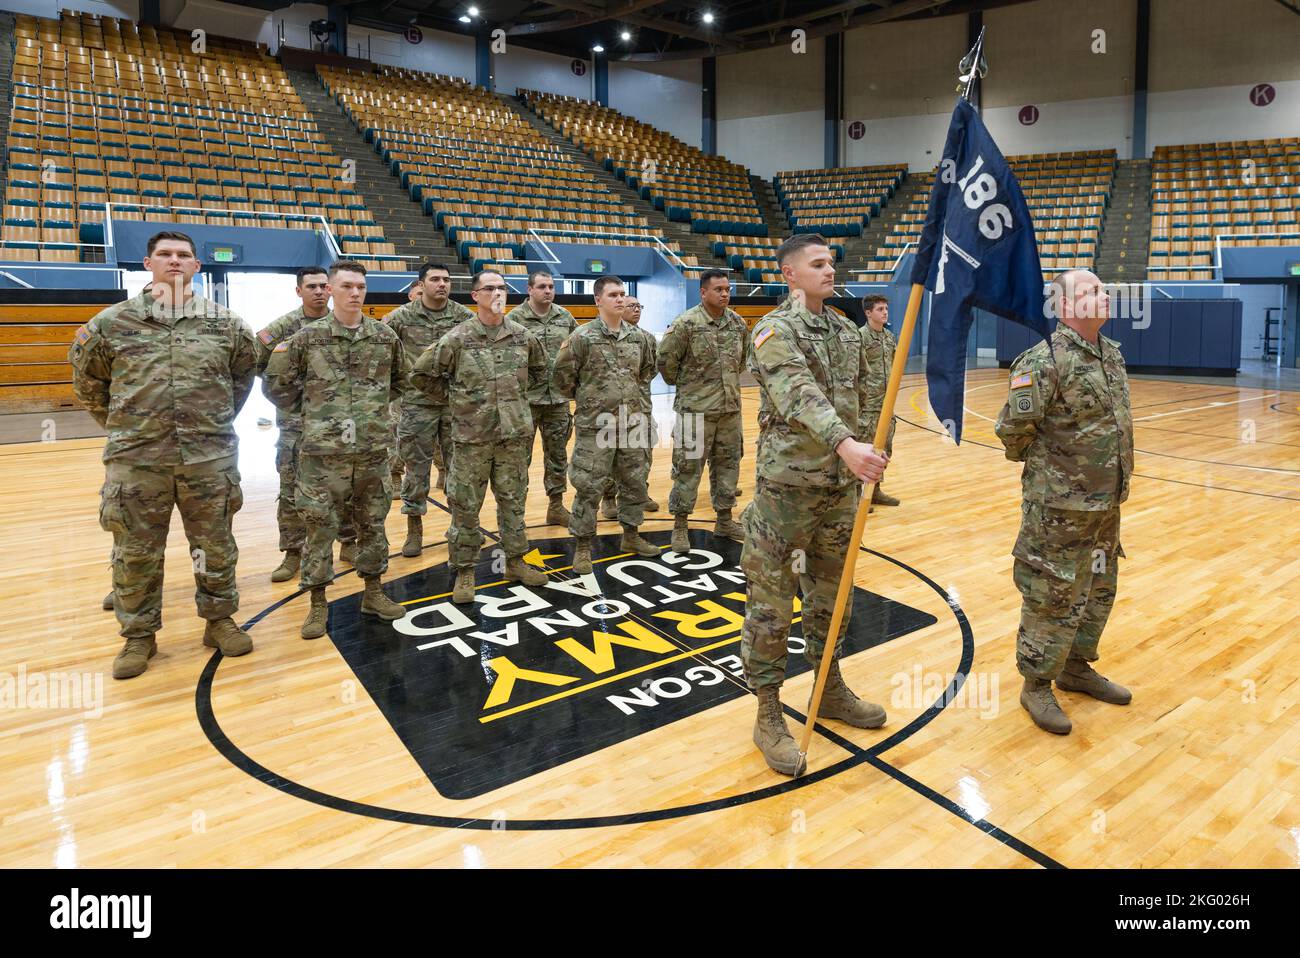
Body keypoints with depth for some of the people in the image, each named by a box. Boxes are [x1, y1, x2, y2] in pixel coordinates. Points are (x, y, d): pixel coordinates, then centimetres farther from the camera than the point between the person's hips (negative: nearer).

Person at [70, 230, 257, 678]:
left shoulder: (226, 323, 3)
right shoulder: (112, 322, 1)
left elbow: (244, 373, 18)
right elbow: (87, 380, 14)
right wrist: (121, 423, 13)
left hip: (210, 458, 1)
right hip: (136, 460, 0)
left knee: (216, 547, 11)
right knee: (135, 553, 9)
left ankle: (219, 619, 28)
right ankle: (139, 635, 25)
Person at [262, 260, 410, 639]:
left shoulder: (385, 336, 5)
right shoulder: (307, 337, -2)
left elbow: (399, 381, 20)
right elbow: (276, 386, 5)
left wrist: (374, 404, 11)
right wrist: (314, 406, 3)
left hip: (374, 451, 3)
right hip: (323, 453, -2)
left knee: (373, 525, 13)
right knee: (320, 528, 4)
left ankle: (373, 592, 28)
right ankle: (317, 604, 16)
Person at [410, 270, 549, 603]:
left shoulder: (522, 336, 2)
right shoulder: (458, 338, -8)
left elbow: (539, 369, 21)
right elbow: (422, 375, -1)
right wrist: (453, 400, 1)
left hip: (515, 434, 3)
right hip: (472, 436, -3)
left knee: (513, 501, 13)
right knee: (466, 506, 4)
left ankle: (515, 562, 28)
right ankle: (464, 571, 17)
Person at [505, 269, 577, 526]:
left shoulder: (565, 317, 8)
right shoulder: (515, 318, -6)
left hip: (559, 399, 4)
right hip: (526, 398, -4)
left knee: (558, 454, 12)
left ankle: (556, 506, 24)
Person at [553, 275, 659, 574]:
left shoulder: (639, 337, 5)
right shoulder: (582, 337, -10)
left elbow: (648, 370, 23)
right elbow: (564, 376, -4)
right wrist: (585, 399, 5)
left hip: (633, 423, 5)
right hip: (596, 425, -5)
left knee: (634, 482, 14)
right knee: (589, 487, -1)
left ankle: (631, 536, 31)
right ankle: (583, 547, 11)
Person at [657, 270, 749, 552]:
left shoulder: (738, 323, 5)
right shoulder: (686, 324, -13)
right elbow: (666, 360, -7)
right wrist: (681, 384, 3)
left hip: (731, 408, 6)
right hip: (696, 409, -6)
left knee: (728, 463, 14)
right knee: (688, 467, 0)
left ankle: (724, 520, 29)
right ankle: (680, 526, 11)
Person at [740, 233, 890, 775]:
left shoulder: (847, 331, 13)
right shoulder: (775, 331, -11)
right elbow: (800, 396, -29)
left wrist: (862, 460, 15)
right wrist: (845, 445, -43)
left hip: (841, 483, 7)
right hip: (788, 486, -7)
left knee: (831, 592, 19)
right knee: (771, 601, 1)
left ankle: (831, 690, 36)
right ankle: (768, 714, 14)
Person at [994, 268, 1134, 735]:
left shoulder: (1113, 354, 8)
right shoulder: (1044, 361, -19)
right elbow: (1012, 429, -19)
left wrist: (1112, 477, 17)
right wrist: (1046, 463, -3)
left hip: (1106, 505, 8)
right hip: (1059, 509, -8)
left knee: (1098, 592, 20)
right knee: (1053, 598, 2)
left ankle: (1076, 667, 38)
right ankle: (1036, 686, 18)